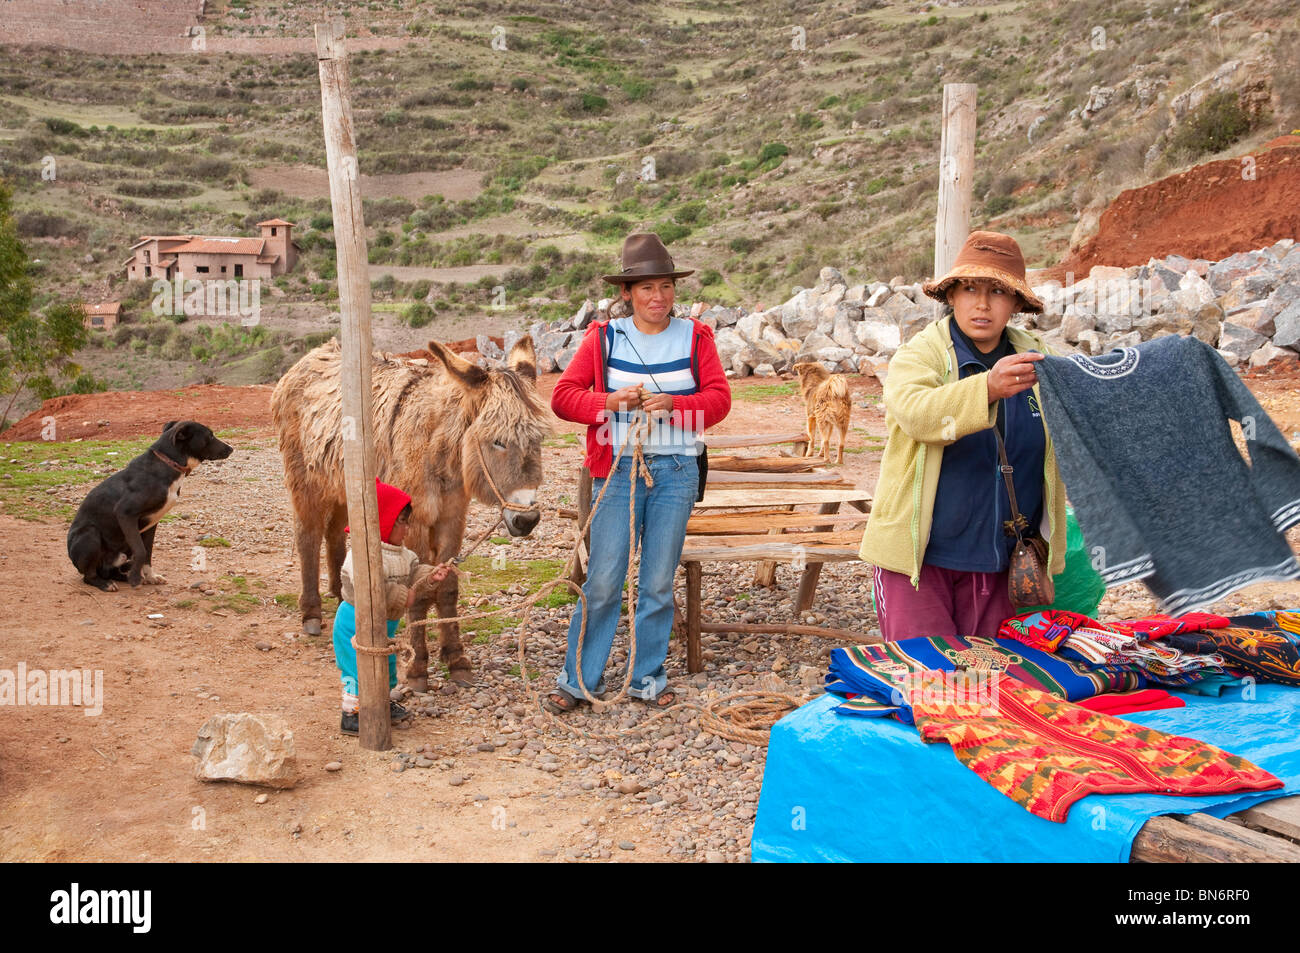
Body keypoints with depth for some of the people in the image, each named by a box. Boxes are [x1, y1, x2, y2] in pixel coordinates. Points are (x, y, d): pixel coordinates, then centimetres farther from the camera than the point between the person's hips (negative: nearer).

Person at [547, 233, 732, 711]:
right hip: (617, 468, -1)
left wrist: (672, 404, -19)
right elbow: (562, 395, -1)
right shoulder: (603, 337, 2)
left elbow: (719, 398, -2)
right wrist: (609, 402, -18)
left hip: (675, 470, 1)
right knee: (603, 581, 0)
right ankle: (579, 679, 14)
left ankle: (647, 677, 23)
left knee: (659, 583, 8)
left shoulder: (694, 338, 5)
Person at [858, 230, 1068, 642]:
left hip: (1000, 560, 4)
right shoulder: (918, 355, -6)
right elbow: (916, 412, -28)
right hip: (919, 557, -4)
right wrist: (988, 387, -45)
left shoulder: (1033, 358, 7)